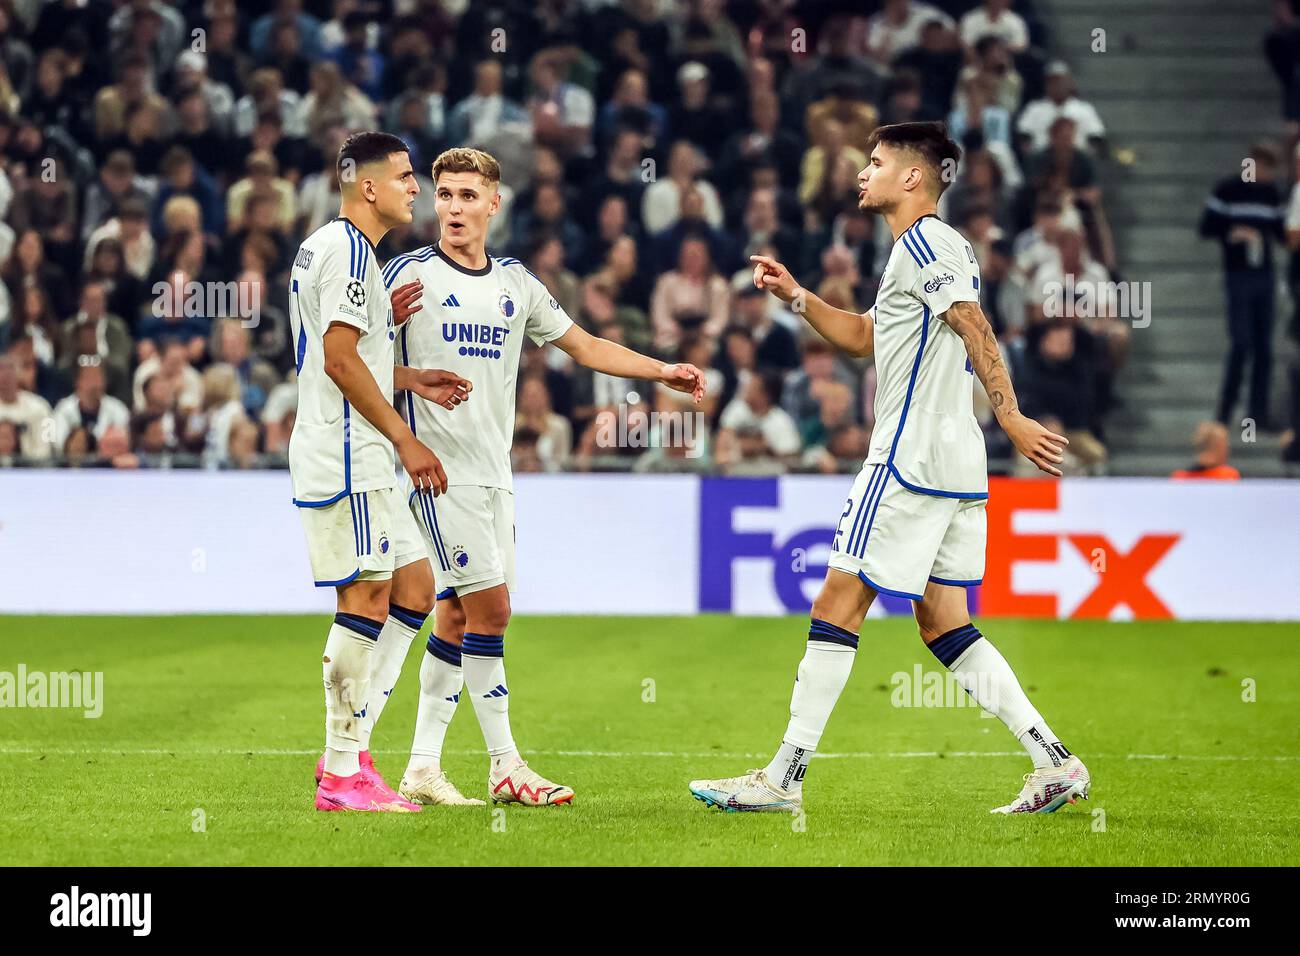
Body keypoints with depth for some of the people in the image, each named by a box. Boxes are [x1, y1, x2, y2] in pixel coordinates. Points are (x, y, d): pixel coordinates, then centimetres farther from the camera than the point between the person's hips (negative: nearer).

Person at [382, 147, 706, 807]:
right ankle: (505, 766, -4)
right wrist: (388, 321, -29)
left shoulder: (515, 282, 14)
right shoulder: (410, 275, -5)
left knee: (457, 616, 6)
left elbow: (584, 347, 22)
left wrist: (664, 372, 13)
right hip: (440, 469, -6)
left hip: (492, 473, 6)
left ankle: (423, 767, 11)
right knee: (490, 606, -11)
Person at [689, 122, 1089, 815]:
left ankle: (783, 778, -3)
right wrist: (795, 296, 22)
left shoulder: (924, 242, -9)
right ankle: (1054, 762, 3)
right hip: (956, 468, 10)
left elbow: (974, 327, -20)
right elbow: (863, 336, 33)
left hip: (910, 460, -10)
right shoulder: (923, 250, 22)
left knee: (837, 605, -5)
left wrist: (1011, 417, -27)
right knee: (944, 623, 10)